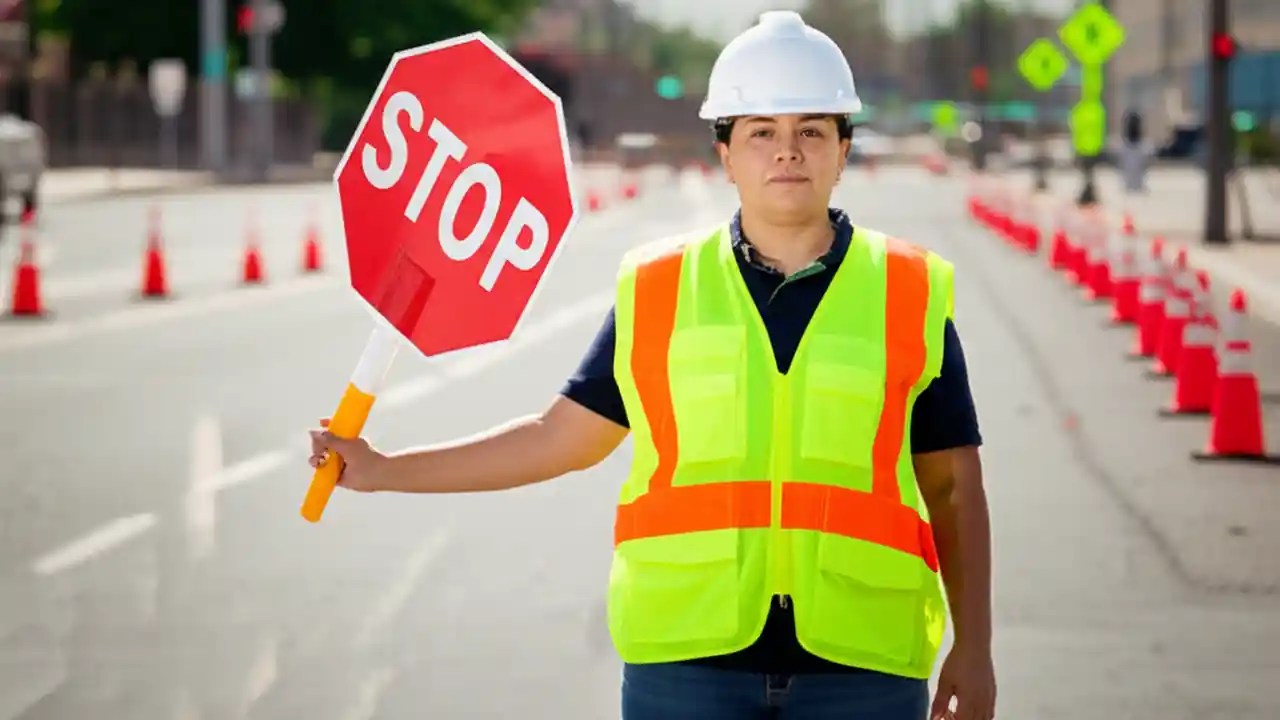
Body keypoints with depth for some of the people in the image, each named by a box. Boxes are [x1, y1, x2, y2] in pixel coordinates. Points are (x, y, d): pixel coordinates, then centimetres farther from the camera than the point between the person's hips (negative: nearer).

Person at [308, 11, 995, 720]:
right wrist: (384, 470, 11)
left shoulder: (910, 295, 6)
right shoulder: (655, 289, 7)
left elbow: (953, 487, 8)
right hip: (687, 658, 0)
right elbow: (560, 437, 13)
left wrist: (973, 647, 3)